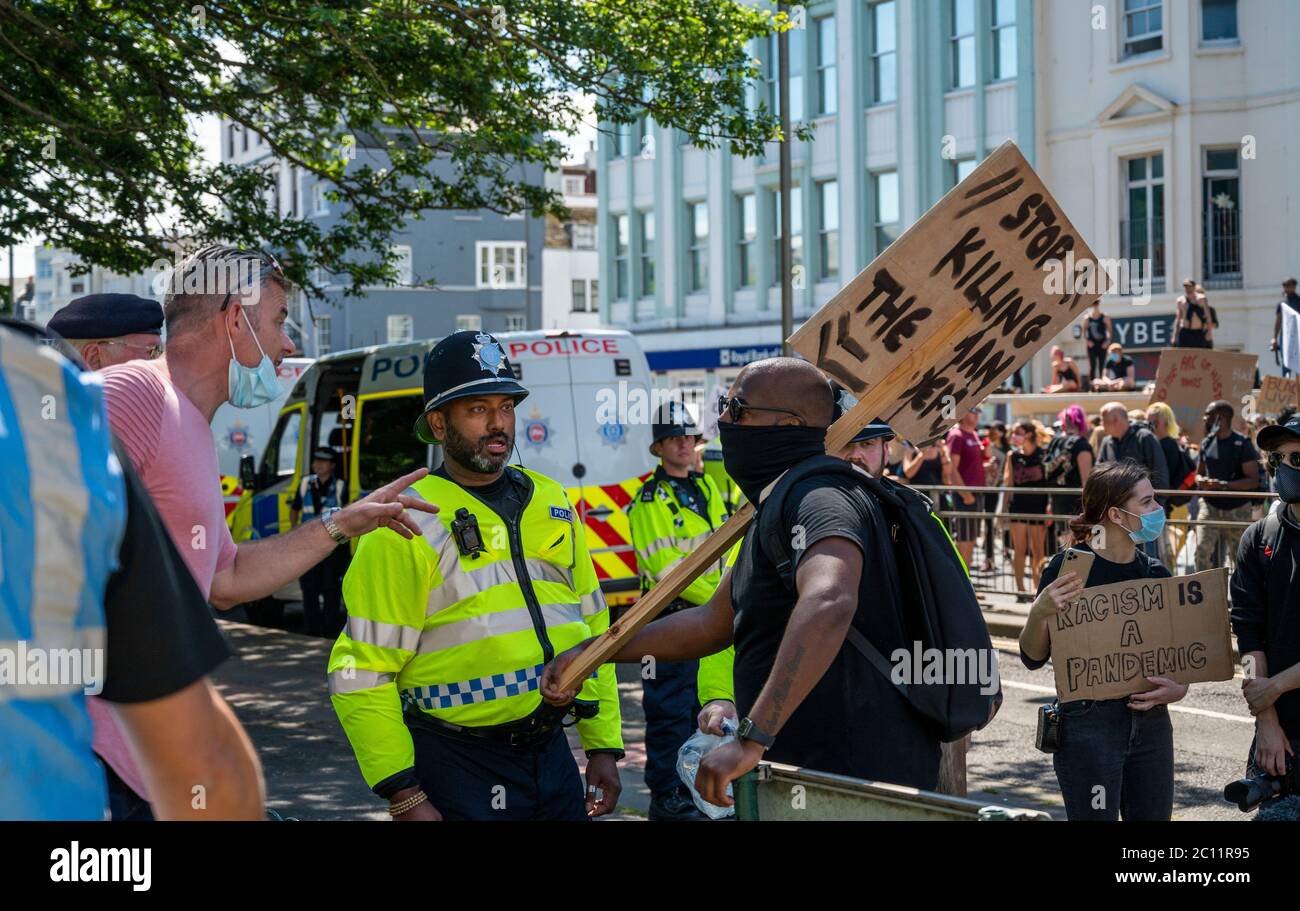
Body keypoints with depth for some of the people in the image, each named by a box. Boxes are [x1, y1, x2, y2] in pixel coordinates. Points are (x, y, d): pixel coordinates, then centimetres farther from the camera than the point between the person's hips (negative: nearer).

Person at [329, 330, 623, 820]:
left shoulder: (551, 503, 9)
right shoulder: (407, 526, -9)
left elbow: (592, 628, 15)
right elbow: (362, 674, -11)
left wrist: (604, 747, 11)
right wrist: (402, 794, -14)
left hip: (552, 755, 5)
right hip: (460, 772, -5)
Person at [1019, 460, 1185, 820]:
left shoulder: (1155, 574, 5)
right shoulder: (1070, 567, -10)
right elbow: (1033, 658, -8)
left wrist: (1178, 689, -7)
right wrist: (1040, 613, -28)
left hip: (1151, 722, 5)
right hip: (1088, 725, -5)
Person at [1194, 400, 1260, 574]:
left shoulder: (1242, 443, -11)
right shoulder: (1207, 443, 7)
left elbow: (1253, 481, -15)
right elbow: (1199, 473, 17)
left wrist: (1224, 485, -27)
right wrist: (1201, 481, -8)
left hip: (1237, 510, -4)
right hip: (1211, 506, 4)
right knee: (1202, 551, -9)